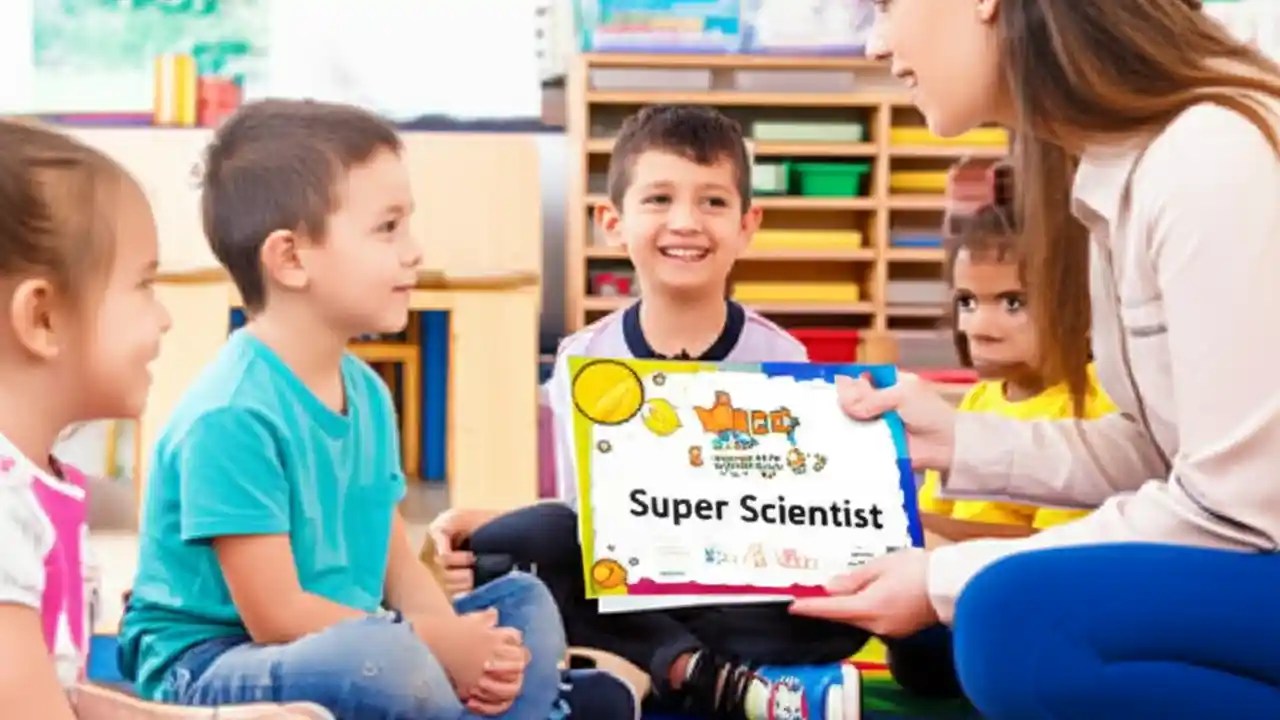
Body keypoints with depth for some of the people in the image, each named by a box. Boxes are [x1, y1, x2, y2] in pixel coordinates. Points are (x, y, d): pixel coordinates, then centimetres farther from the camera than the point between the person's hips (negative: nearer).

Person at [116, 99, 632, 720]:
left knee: (525, 604, 12)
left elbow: (395, 565, 9)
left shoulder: (367, 393, 5)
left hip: (345, 650, 9)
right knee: (389, 660, -36)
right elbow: (276, 617, -23)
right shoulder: (232, 414, -22)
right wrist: (437, 648, -16)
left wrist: (464, 644, -11)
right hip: (210, 670, -9)